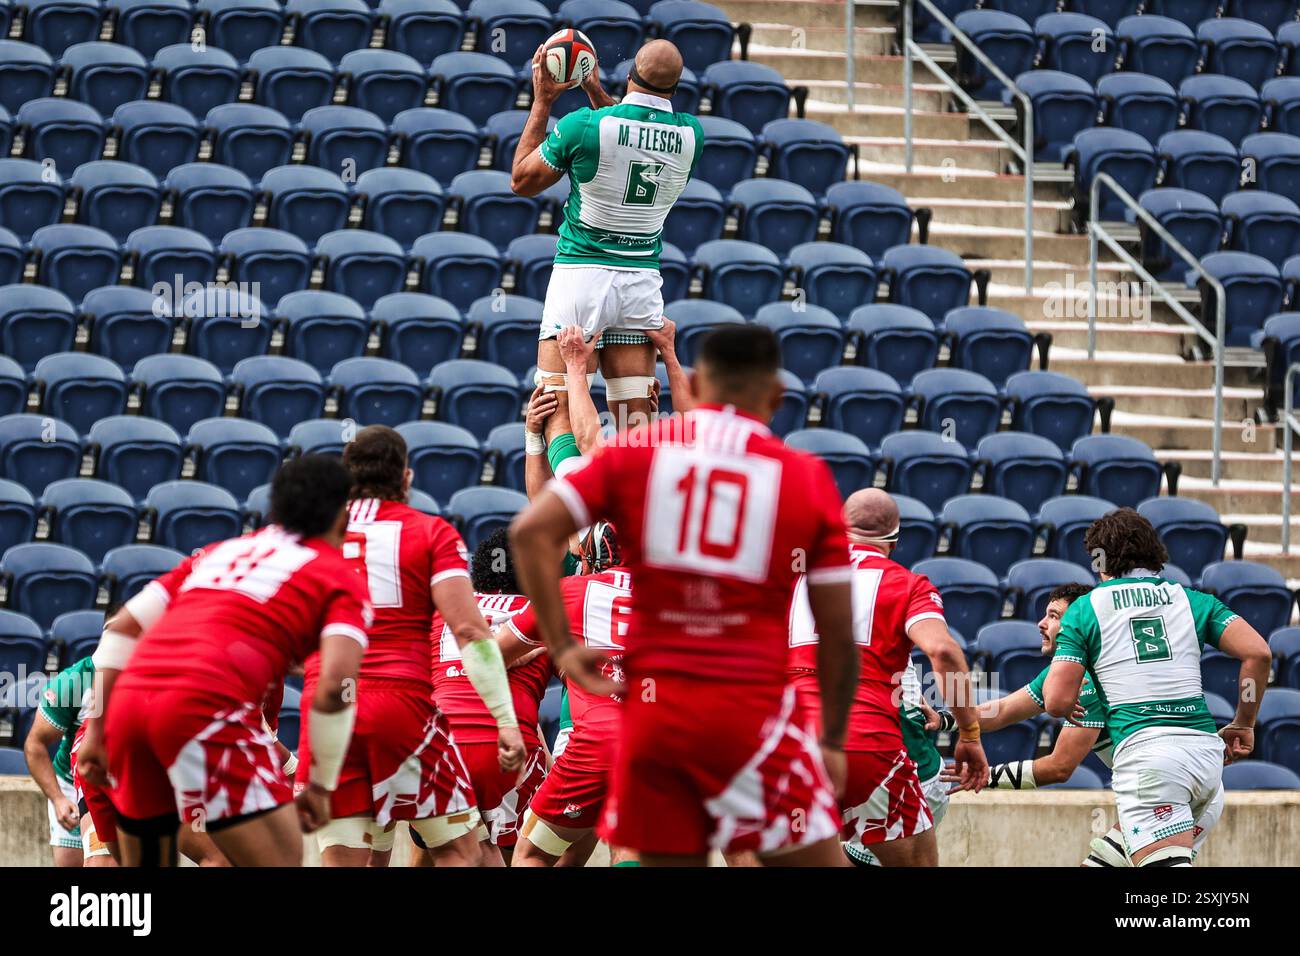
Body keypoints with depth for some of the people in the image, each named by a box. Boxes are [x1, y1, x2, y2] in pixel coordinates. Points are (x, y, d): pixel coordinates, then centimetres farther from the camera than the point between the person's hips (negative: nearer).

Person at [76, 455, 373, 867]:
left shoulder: (218, 552, 29)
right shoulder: (342, 578, 11)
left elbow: (121, 628, 23)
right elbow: (335, 687, -4)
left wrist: (97, 732, 24)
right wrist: (320, 787, 3)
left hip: (129, 698, 7)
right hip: (207, 706, -6)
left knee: (146, 862, 21)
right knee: (282, 860, -2)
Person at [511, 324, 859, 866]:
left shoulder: (636, 452, 7)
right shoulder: (805, 477, 3)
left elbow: (531, 532, -4)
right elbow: (838, 634, 5)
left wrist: (563, 649, 1)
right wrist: (832, 741, 15)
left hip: (652, 707, 3)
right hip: (751, 710, -3)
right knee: (817, 860, 5)